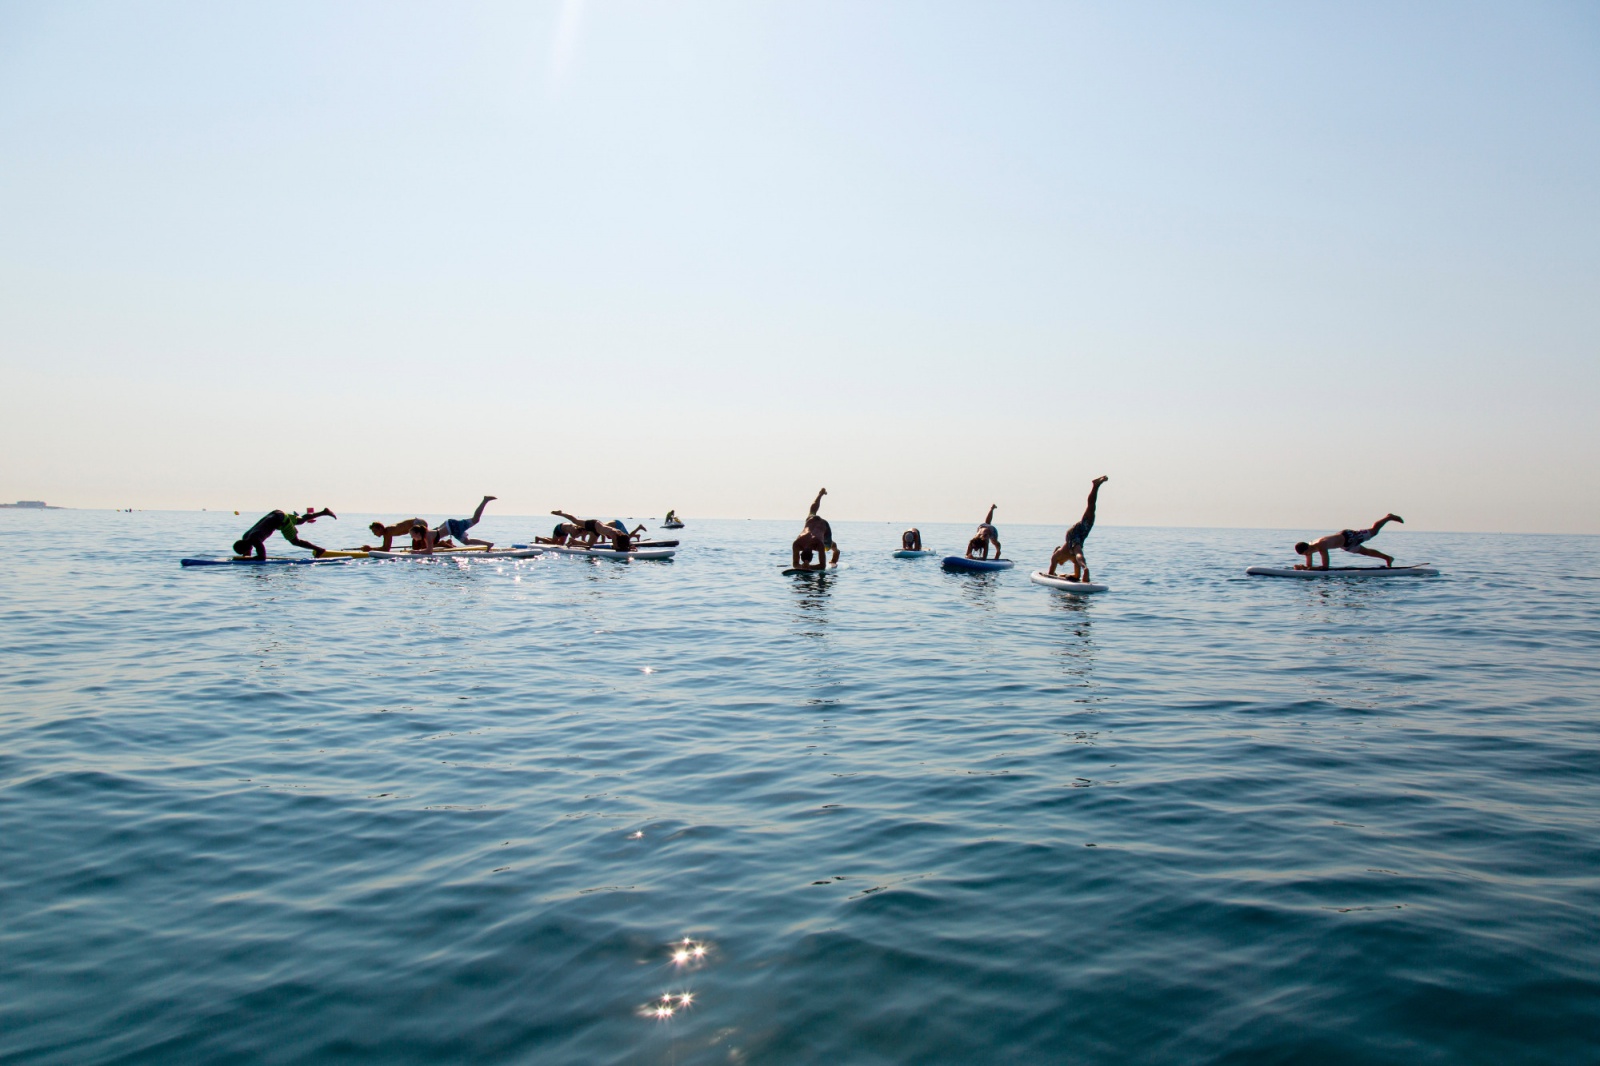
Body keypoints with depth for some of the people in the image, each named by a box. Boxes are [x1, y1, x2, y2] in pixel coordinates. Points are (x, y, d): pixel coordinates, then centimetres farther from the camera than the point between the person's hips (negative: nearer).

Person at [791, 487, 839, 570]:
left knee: (829, 546, 18)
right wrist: (802, 567, -61)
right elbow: (795, 564, -37)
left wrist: (809, 567, -65)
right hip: (811, 521, 3)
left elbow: (823, 566, -48)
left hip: (823, 524, -3)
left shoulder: (819, 543, -51)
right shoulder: (797, 543, -46)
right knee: (812, 512, 37)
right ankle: (821, 494, 68)